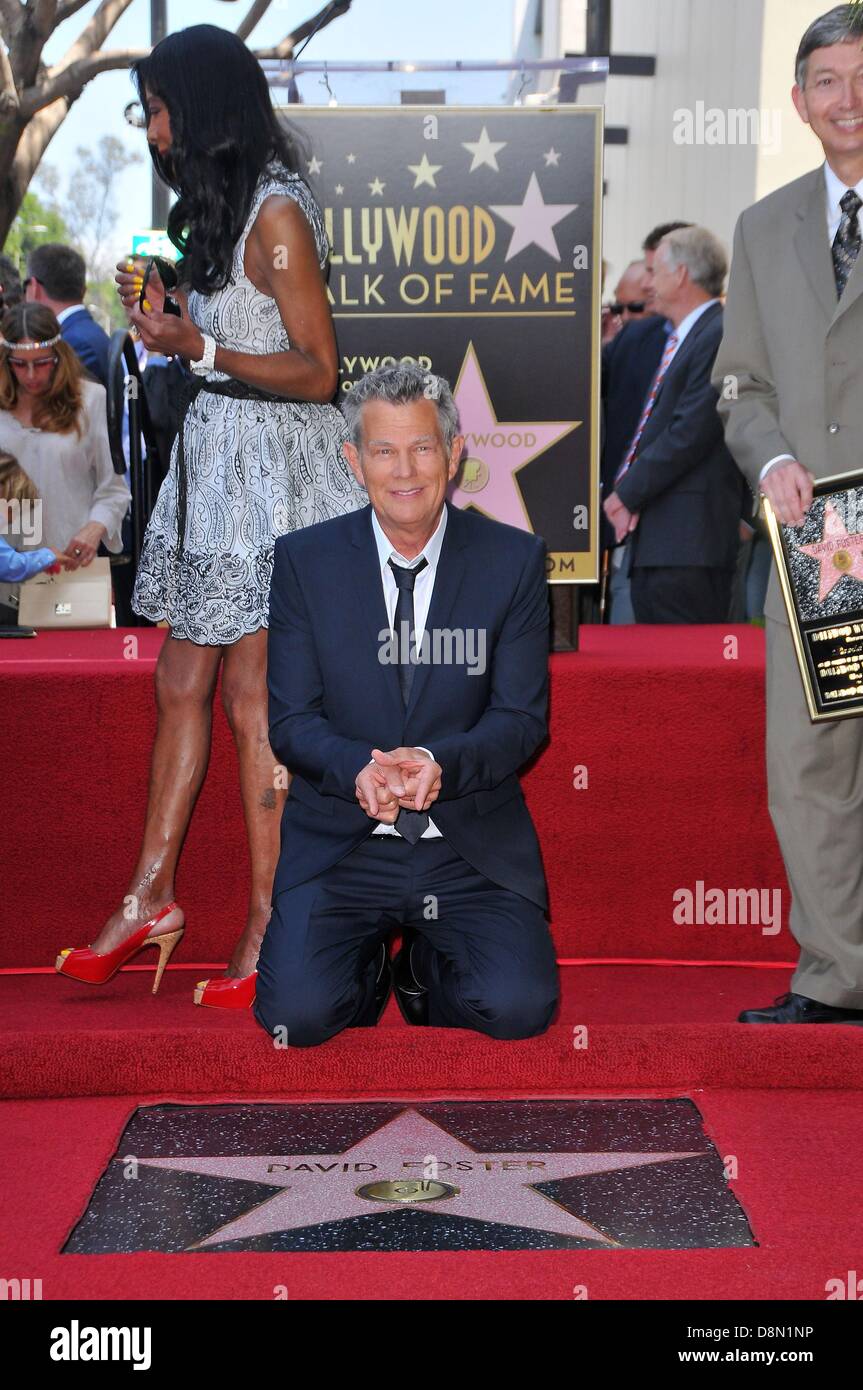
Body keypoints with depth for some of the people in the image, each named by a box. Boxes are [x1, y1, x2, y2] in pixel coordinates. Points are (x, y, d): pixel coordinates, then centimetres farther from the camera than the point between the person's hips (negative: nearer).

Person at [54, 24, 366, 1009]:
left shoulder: (276, 214, -12)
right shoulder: (217, 204, 16)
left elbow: (317, 371, -15)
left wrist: (199, 348, -20)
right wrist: (165, 309, 10)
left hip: (270, 465, -9)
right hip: (214, 458, 9)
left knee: (250, 692, -6)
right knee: (180, 679, 10)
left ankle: (269, 932, 4)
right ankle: (149, 898, 19)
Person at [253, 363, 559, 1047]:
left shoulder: (514, 560, 0)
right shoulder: (303, 560, 1)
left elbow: (523, 716, -2)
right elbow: (291, 720, -1)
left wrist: (440, 762, -23)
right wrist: (360, 769, -23)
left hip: (474, 845, 0)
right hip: (340, 843, 0)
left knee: (519, 1007, -20)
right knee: (298, 1014, -19)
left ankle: (426, 965, 16)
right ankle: (370, 963, 17)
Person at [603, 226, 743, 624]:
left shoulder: (719, 335, -10)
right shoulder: (678, 340, 21)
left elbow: (692, 431, -17)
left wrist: (627, 494, -11)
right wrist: (627, 494, 2)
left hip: (687, 542, -10)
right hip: (652, 541, 10)